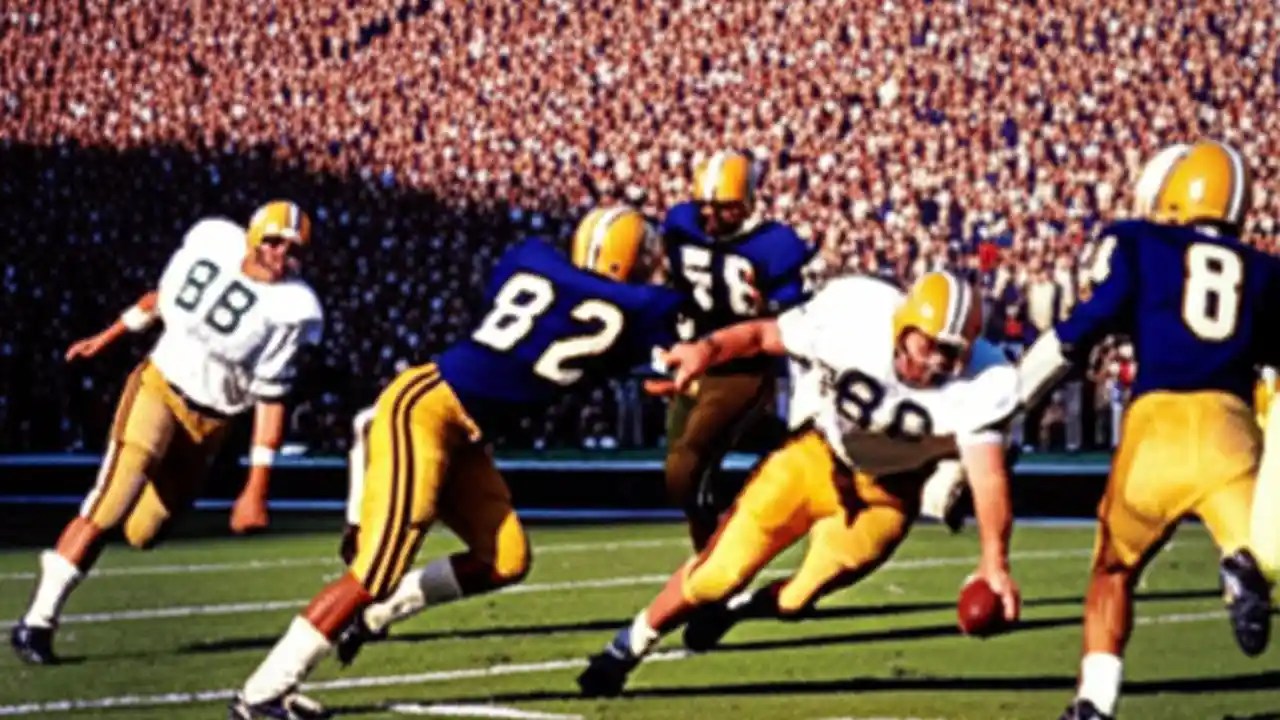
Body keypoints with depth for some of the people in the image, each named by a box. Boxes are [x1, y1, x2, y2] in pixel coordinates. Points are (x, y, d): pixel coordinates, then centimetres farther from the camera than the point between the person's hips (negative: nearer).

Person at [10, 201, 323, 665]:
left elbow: (271, 402, -13)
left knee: (140, 533, 2)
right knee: (110, 504, -18)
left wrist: (257, 490, -15)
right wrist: (107, 338, 24)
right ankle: (37, 622, -14)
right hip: (160, 386, 0)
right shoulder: (213, 242, -7)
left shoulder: (291, 310, -15)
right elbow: (162, 297, 13)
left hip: (207, 423, 0)